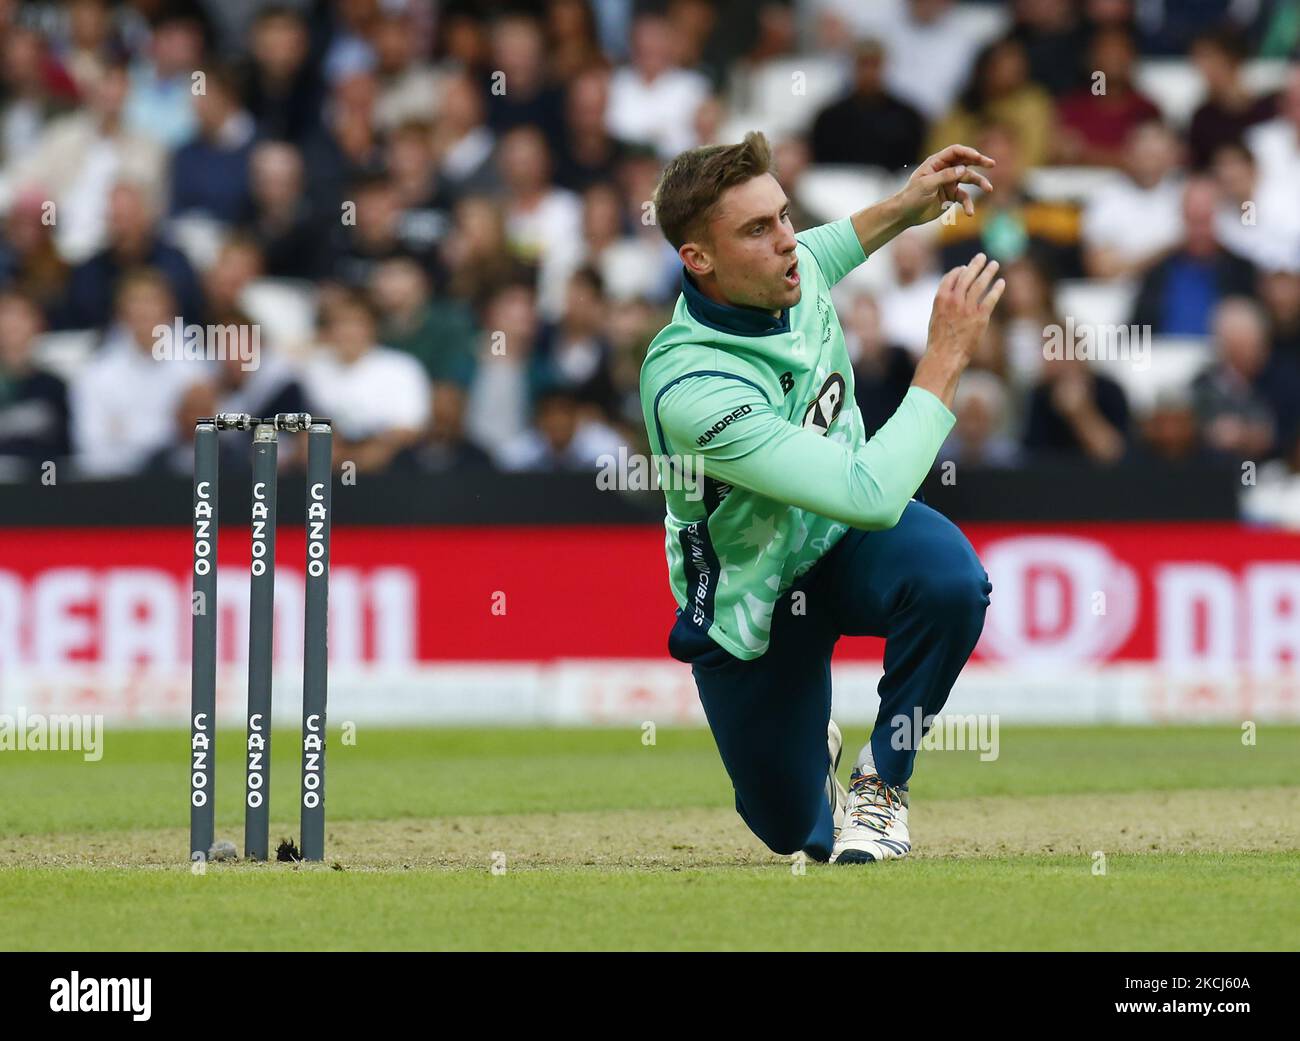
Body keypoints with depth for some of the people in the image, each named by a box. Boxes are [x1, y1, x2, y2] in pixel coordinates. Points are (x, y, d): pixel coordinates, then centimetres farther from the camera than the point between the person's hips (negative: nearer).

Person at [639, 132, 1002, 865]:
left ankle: (881, 779, -7)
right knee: (797, 830, 8)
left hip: (846, 549, 5)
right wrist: (948, 354, -38)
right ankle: (811, 746, 46)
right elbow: (871, 496, -42)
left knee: (950, 580, -31)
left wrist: (901, 211, 5)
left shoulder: (790, 272, -14)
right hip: (753, 605, -5)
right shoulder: (690, 388, -38)